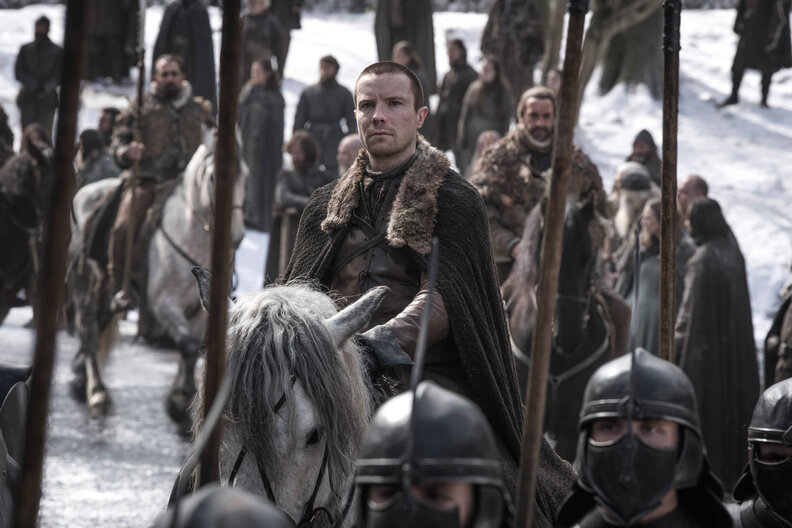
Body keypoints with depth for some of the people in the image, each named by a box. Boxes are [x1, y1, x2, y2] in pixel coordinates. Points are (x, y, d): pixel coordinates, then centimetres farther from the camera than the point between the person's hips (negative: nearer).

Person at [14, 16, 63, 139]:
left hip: (47, 98, -2)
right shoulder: (25, 49, 13)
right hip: (28, 98, 2)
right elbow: (18, 72, 5)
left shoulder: (58, 51, 8)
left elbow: (59, 74, 4)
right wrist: (34, 86, -8)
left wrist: (47, 88, -12)